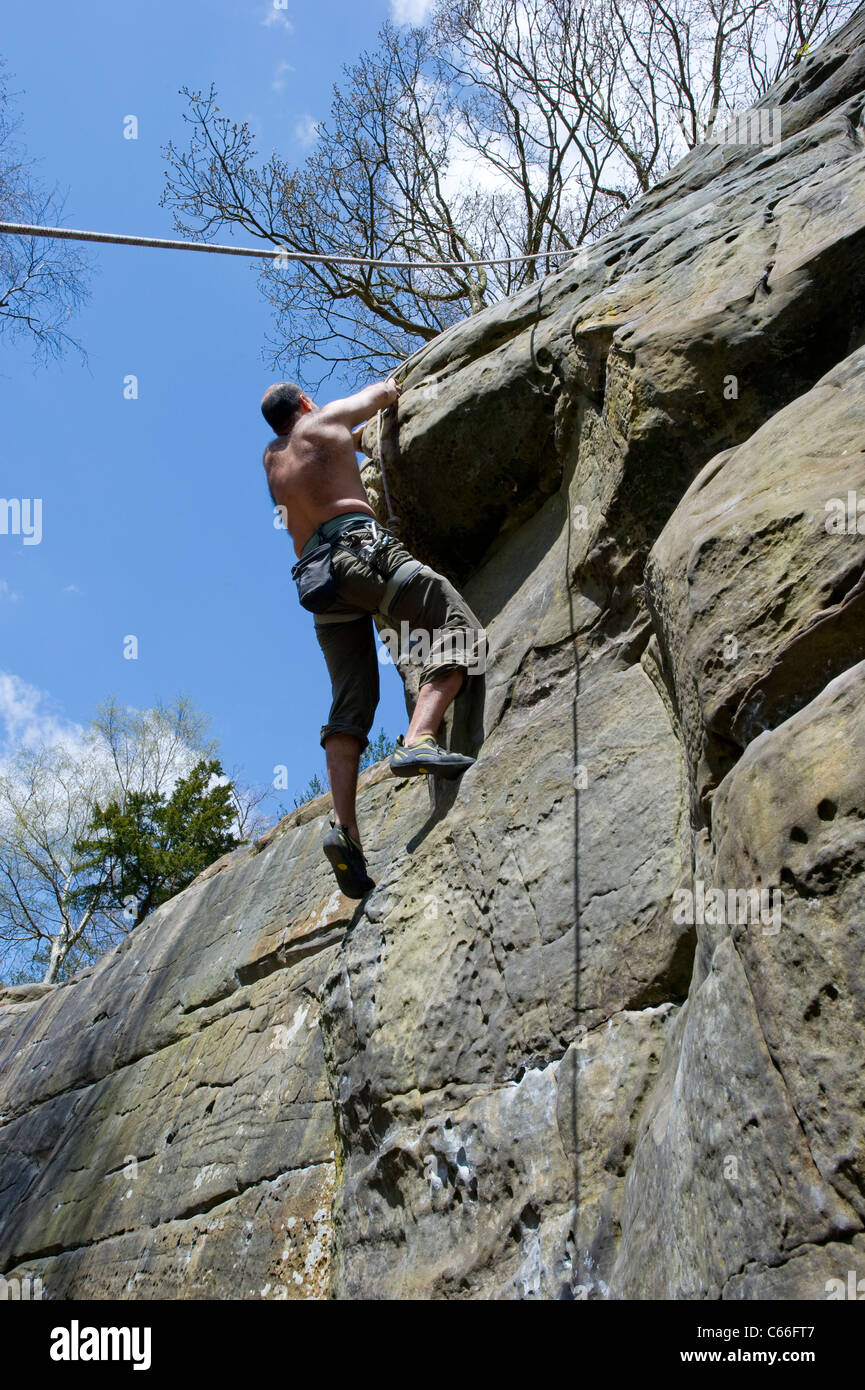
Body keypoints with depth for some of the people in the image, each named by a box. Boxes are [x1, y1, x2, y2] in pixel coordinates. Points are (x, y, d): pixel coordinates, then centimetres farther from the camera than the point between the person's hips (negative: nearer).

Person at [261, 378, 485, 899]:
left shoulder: (273, 460, 31)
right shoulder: (323, 423, 17)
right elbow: (379, 394, 32)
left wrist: (361, 432, 62)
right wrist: (390, 389, 53)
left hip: (317, 577, 6)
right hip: (358, 544, -6)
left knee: (350, 705, -1)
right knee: (458, 627, -13)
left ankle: (345, 827, -16)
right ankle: (419, 739, -35)